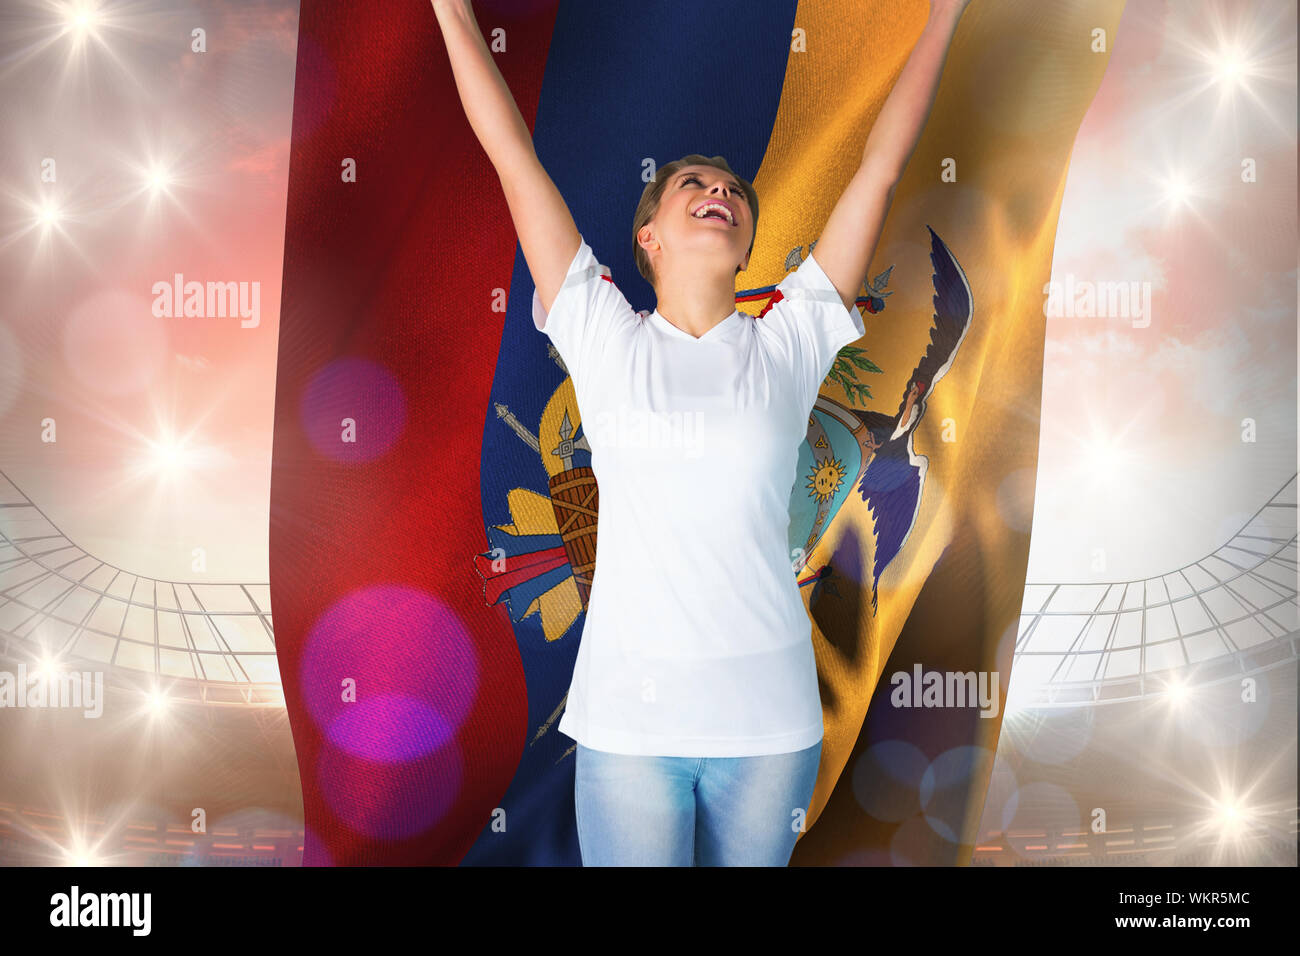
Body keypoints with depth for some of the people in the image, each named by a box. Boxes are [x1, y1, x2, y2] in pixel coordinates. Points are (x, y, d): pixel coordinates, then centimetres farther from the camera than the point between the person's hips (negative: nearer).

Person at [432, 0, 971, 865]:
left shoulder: (789, 343, 4)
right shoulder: (605, 340, 2)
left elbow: (881, 169, 8)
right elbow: (515, 158, 4)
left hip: (771, 719, 2)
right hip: (627, 718, -1)